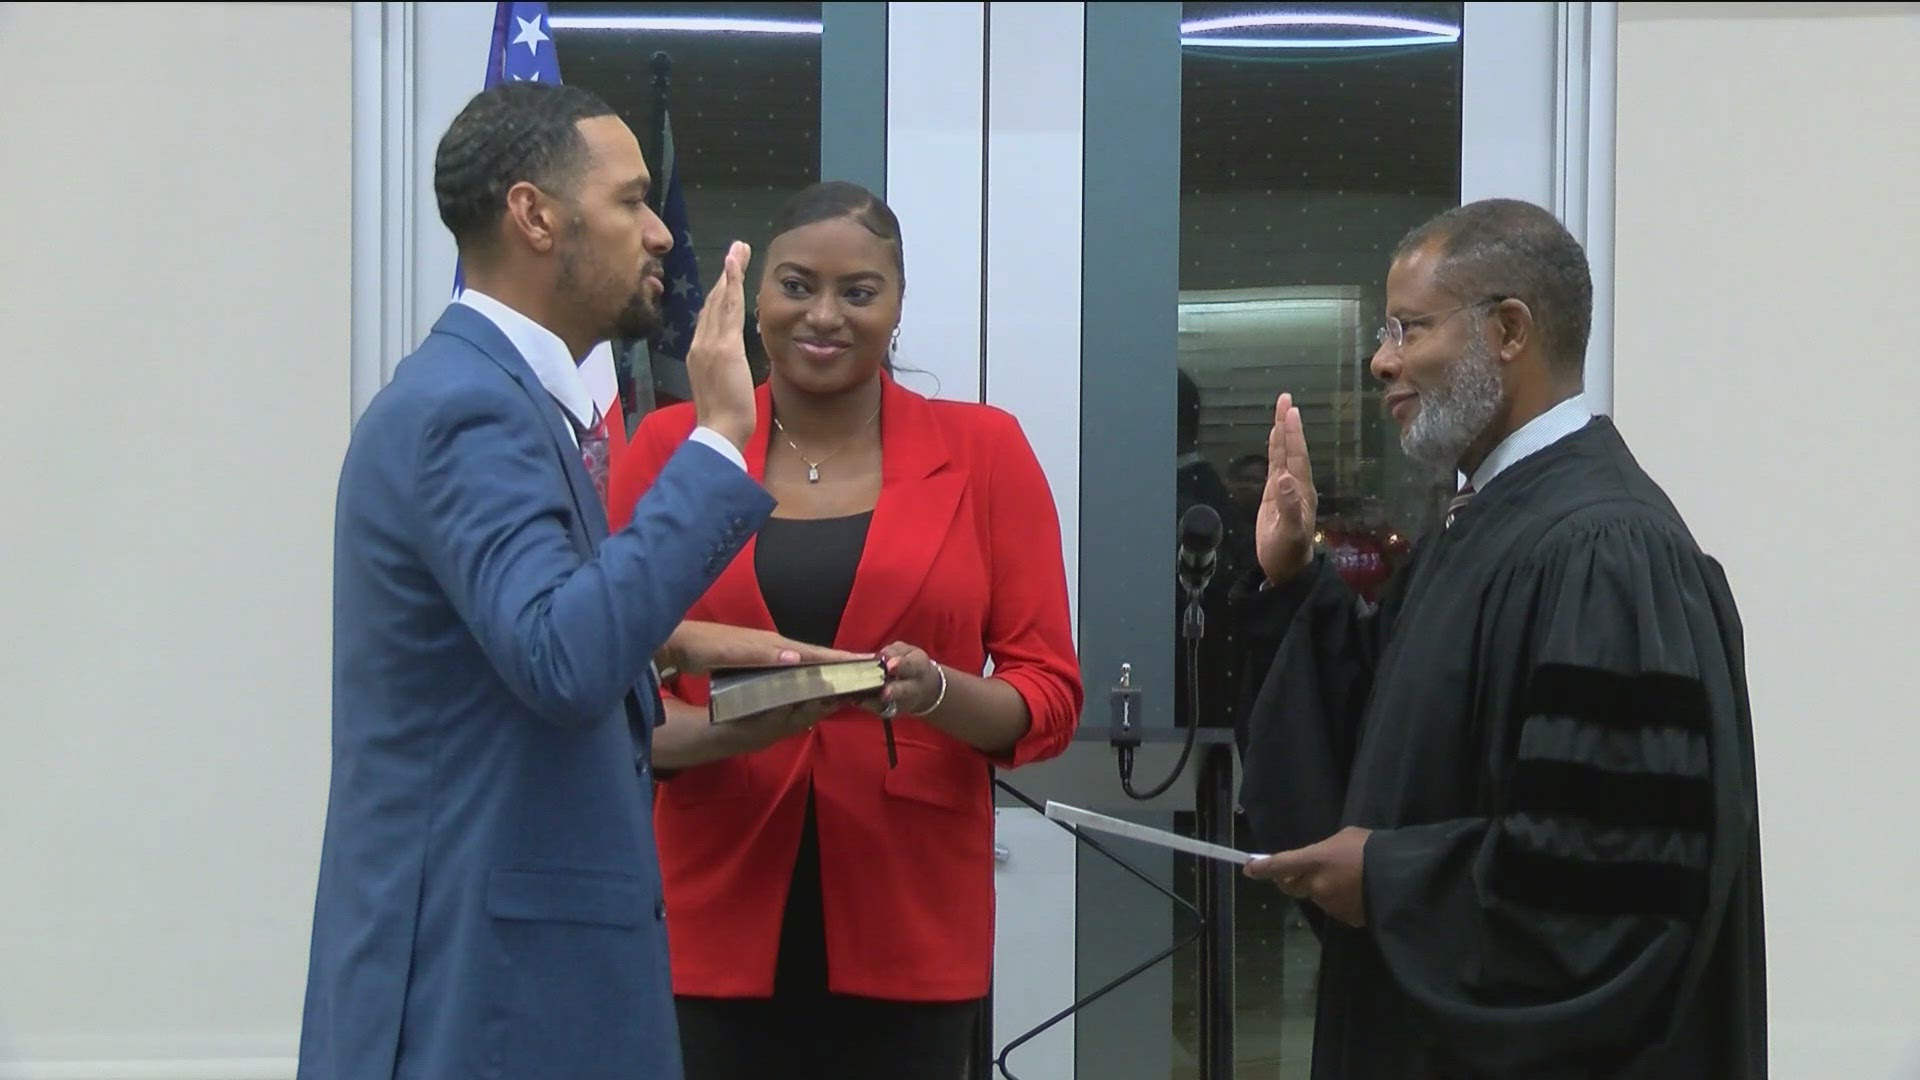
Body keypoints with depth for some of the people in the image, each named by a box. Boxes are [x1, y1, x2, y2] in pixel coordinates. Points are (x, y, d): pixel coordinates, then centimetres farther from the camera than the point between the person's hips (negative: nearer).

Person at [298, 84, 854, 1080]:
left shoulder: (485, 389, 13)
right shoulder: (468, 405, -18)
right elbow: (565, 662, -31)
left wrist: (661, 639, 9)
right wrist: (717, 440, -27)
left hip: (510, 934, 10)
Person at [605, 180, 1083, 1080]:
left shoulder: (983, 450, 4)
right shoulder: (668, 449, 4)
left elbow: (1051, 694, 3)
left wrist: (940, 693, -17)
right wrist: (728, 726, -16)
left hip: (909, 927, 0)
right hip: (716, 920, 0)